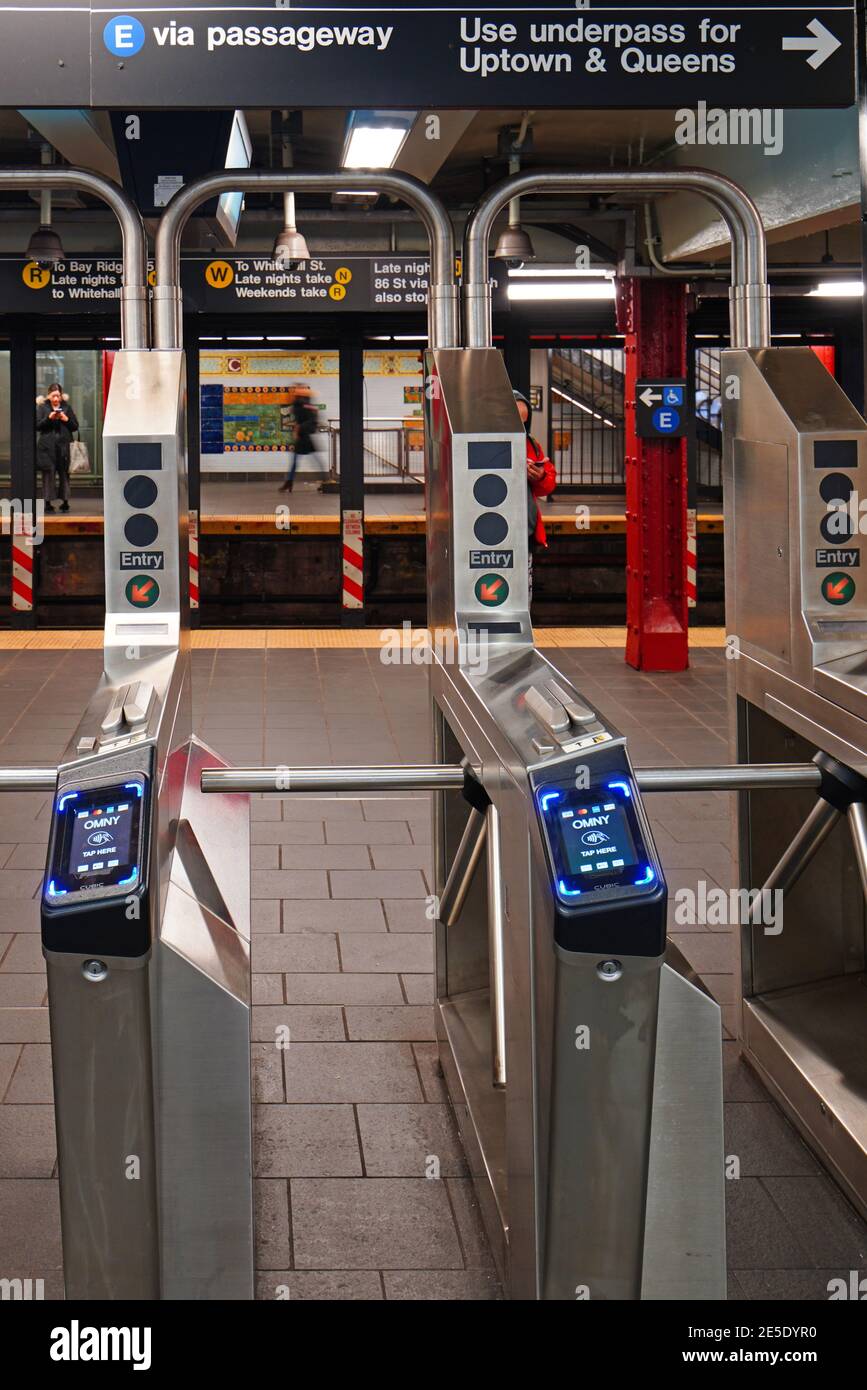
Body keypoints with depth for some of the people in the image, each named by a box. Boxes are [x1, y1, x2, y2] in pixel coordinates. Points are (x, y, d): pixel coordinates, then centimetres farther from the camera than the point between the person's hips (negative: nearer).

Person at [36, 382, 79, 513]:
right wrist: (48, 418, -14)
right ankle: (48, 501, -2)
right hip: (47, 446, -1)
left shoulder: (67, 407, 10)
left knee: (64, 472, 2)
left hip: (63, 445, 1)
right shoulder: (42, 407, 6)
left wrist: (67, 420, -8)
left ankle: (65, 501, 7)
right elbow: (37, 426, -1)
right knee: (48, 473, -4)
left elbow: (75, 427, 10)